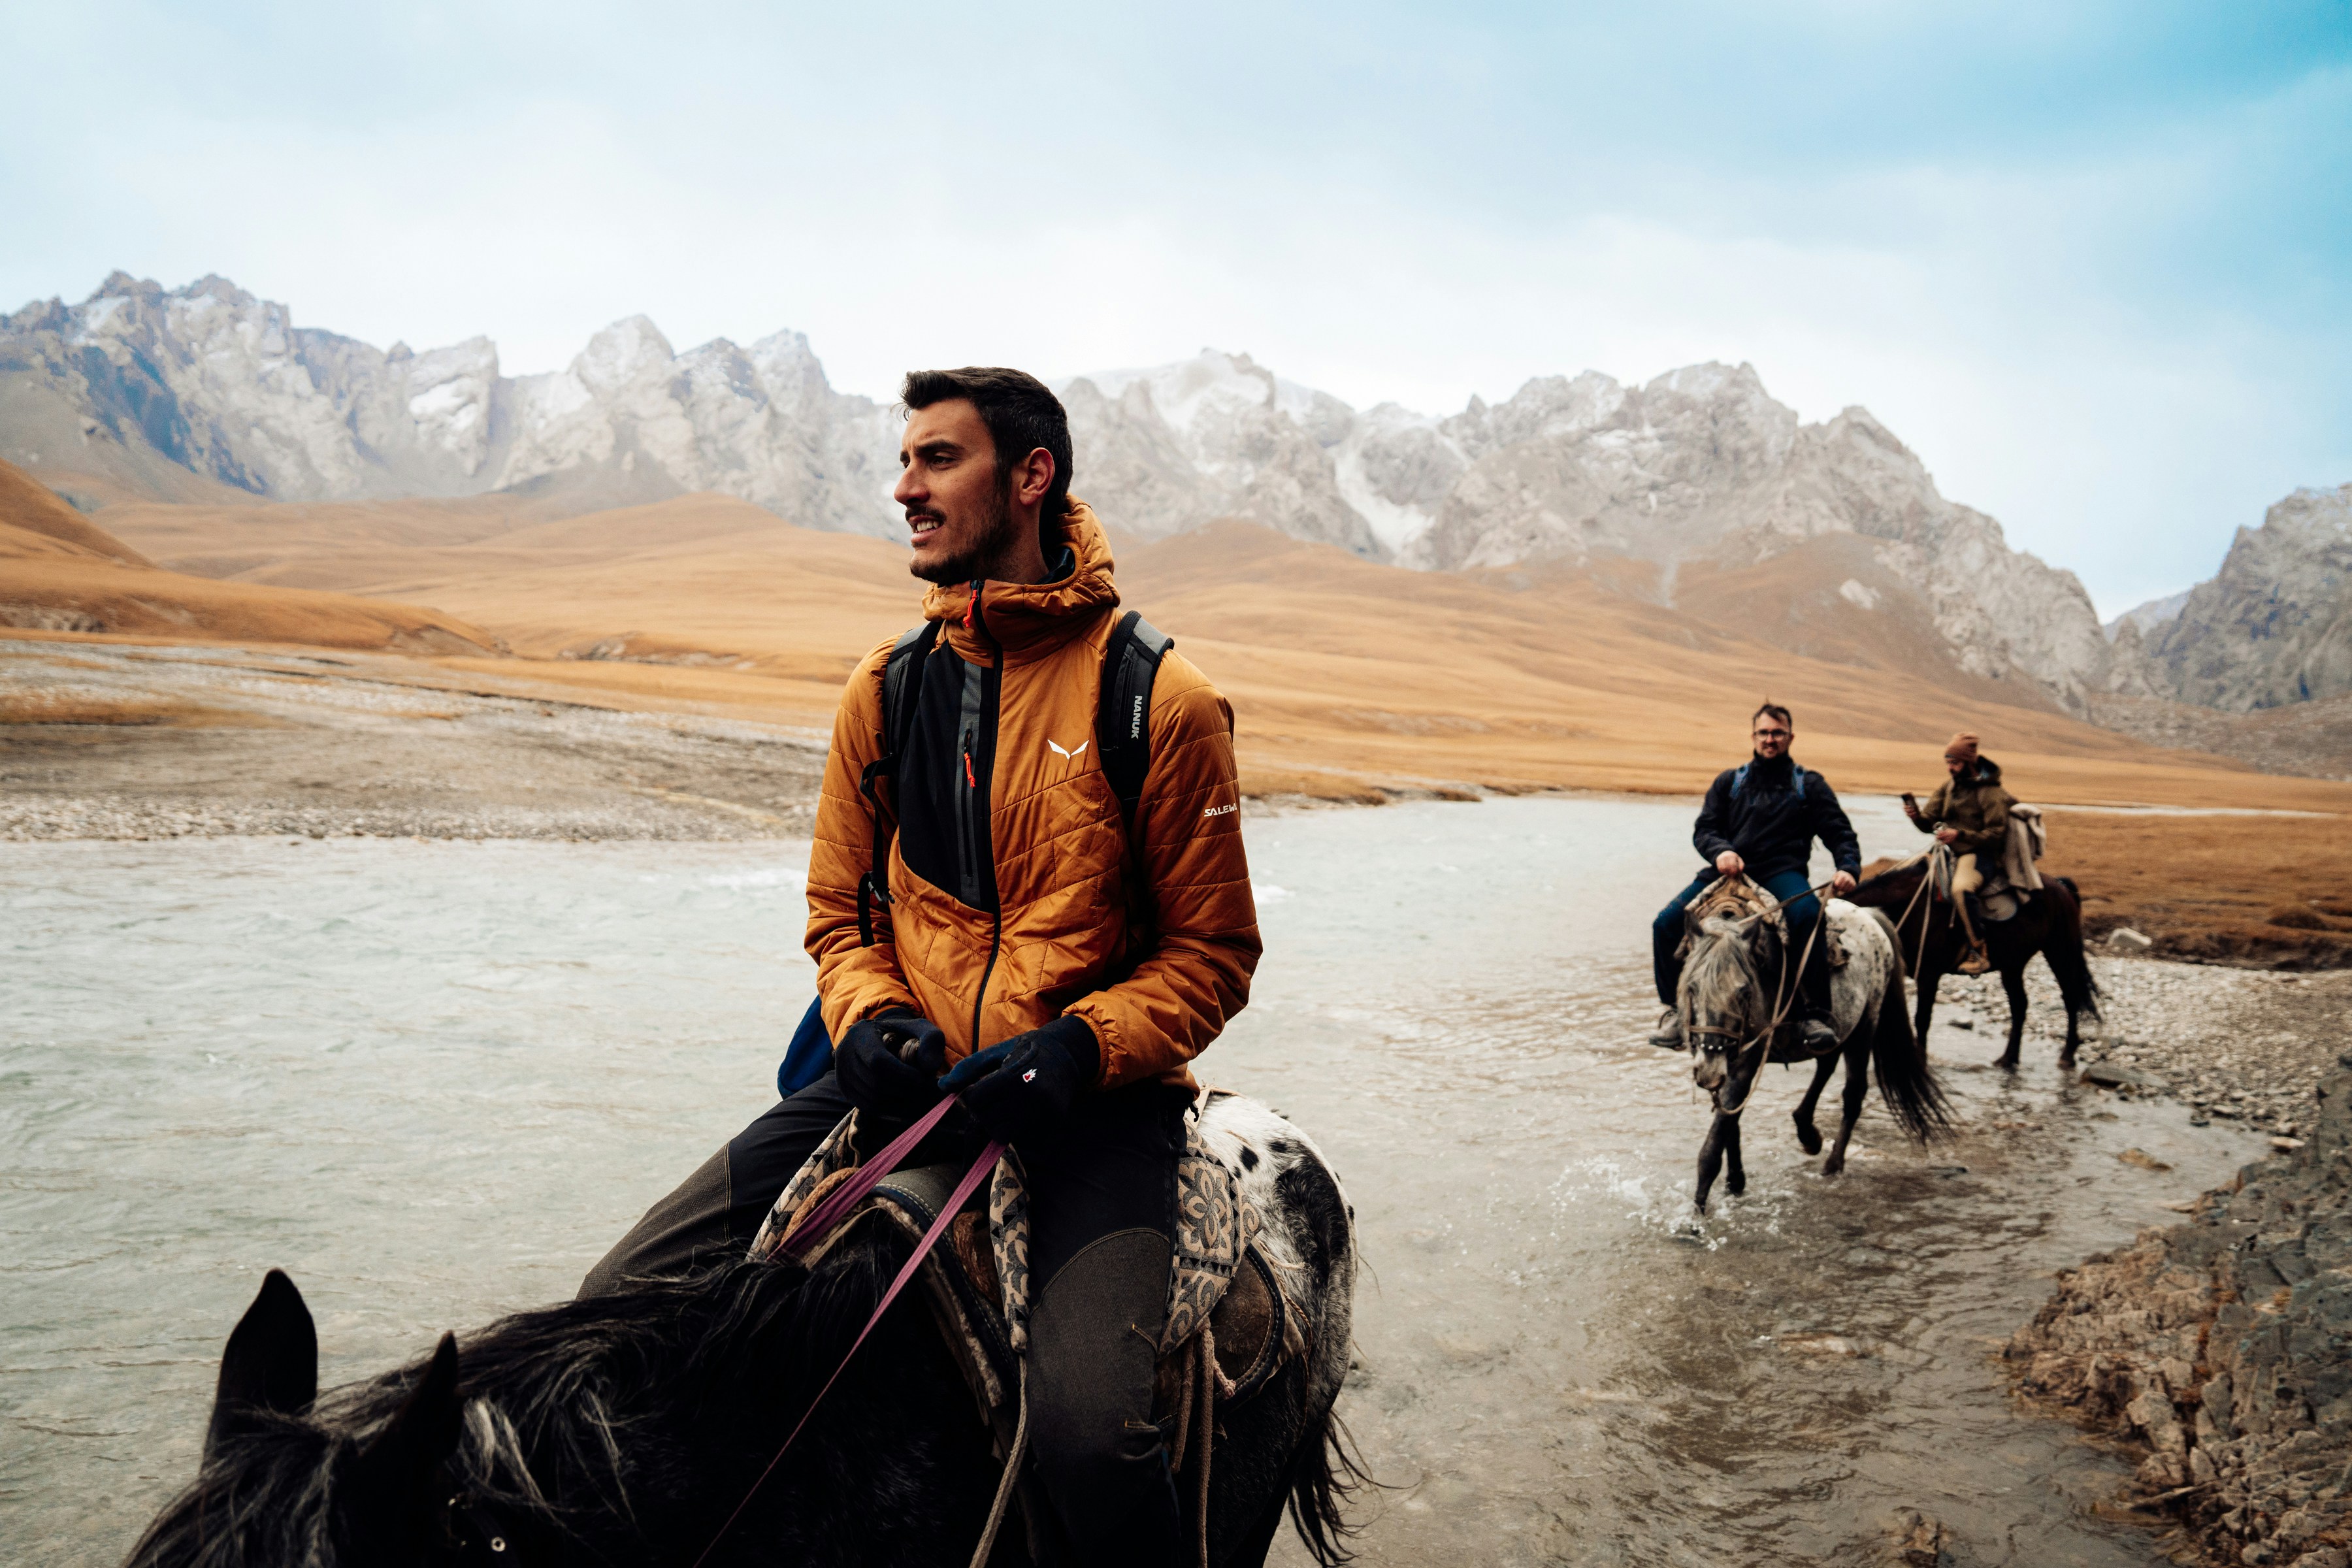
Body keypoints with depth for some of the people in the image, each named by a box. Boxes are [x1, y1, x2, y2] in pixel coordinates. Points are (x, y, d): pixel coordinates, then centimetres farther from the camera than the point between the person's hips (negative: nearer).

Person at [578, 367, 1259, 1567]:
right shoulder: (886, 689, 8)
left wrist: (1079, 1047, -17)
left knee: (1088, 1427, -28)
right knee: (625, 1300, -7)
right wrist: (870, 1018, -6)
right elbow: (838, 909, 16)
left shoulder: (1163, 701, -6)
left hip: (1091, 1099, -4)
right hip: (910, 1076, 5)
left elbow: (1211, 953, 0)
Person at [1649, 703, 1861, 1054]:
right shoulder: (1728, 782, 20)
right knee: (1666, 923, -17)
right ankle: (1675, 1009, 0)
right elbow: (1704, 830, 11)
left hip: (1782, 874, -3)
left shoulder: (1810, 786, 16)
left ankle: (1814, 1014, -30)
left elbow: (1840, 834, 10)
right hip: (1727, 870, 3)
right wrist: (1720, 852, -13)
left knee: (1807, 914, -37)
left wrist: (1848, 868, -12)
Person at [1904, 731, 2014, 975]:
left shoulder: (1990, 792, -12)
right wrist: (1916, 815, -17)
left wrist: (1960, 835, -27)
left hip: (1981, 853, -9)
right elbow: (1929, 824, 6)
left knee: (1961, 888, -36)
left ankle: (1979, 952, -29)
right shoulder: (1948, 787, 8)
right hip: (1953, 852, 9)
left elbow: (1996, 835, -16)